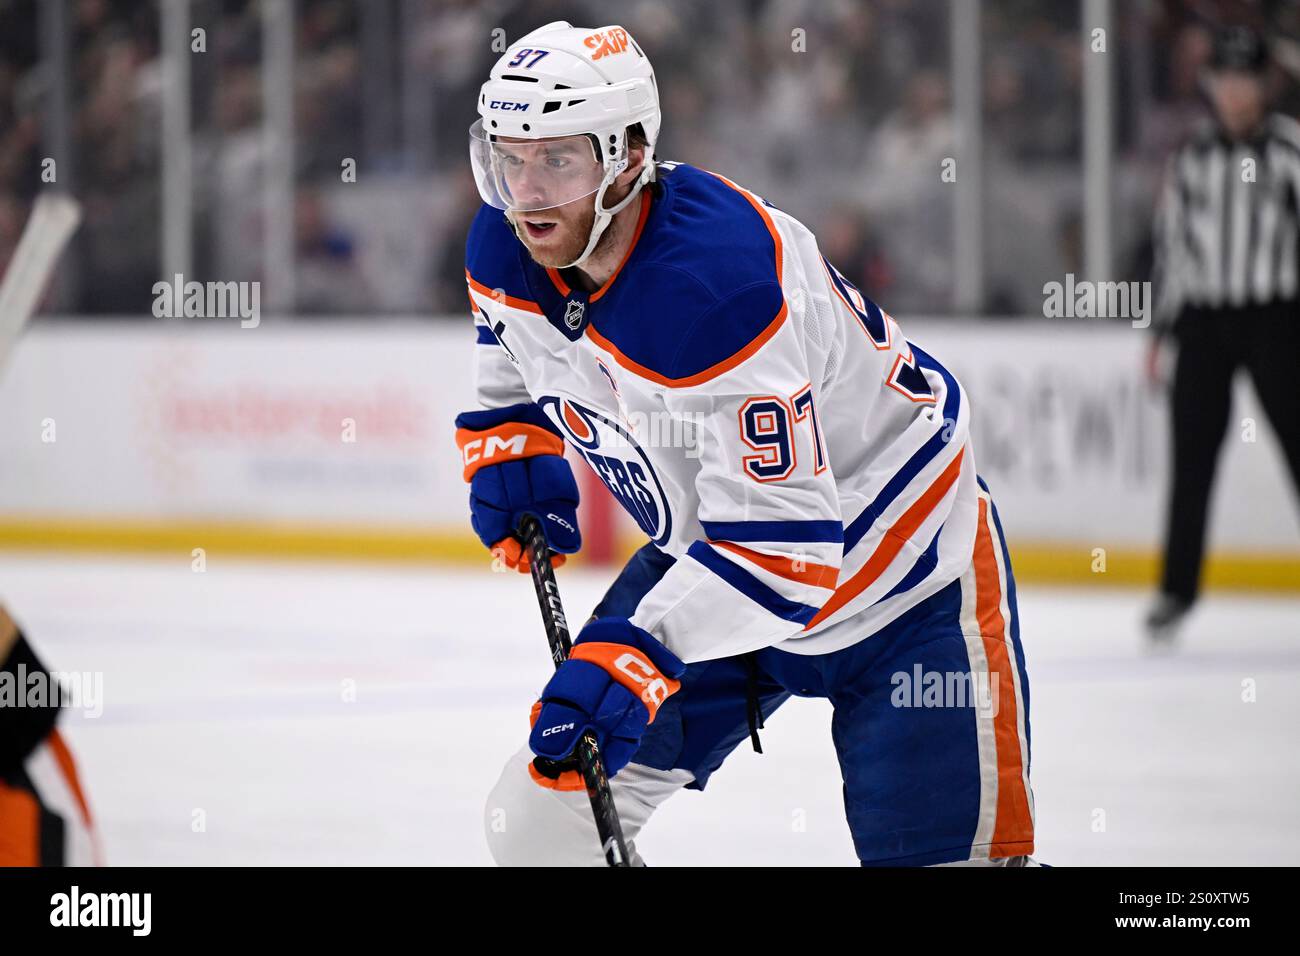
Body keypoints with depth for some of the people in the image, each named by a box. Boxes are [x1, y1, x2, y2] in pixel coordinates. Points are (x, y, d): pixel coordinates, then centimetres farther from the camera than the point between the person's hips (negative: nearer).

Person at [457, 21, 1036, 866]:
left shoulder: (718, 281, -35)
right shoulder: (506, 248, -10)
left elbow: (785, 542, -37)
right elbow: (513, 369, 18)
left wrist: (636, 654, -43)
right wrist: (510, 450, -1)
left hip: (905, 575, -7)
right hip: (712, 550, 8)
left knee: (950, 847, -14)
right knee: (543, 814, 3)